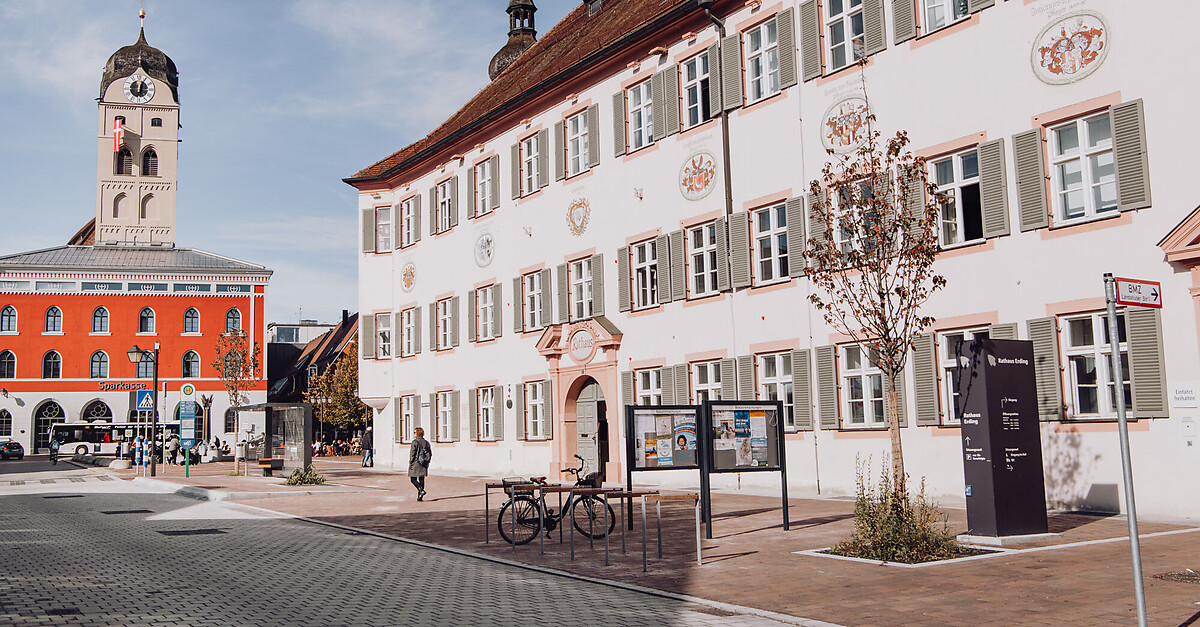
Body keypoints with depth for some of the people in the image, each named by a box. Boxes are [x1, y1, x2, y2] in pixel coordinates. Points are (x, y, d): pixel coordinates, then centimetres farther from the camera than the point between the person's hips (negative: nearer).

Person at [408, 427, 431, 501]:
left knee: (413, 479, 2)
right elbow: (430, 454, 10)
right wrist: (427, 462, 18)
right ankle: (420, 497, 10)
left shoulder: (415, 442, -10)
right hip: (424, 464, 6)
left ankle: (421, 490, -19)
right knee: (421, 479, 9)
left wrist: (410, 463, -5)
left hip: (416, 463, -6)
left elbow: (412, 453, -12)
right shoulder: (426, 442, 8)